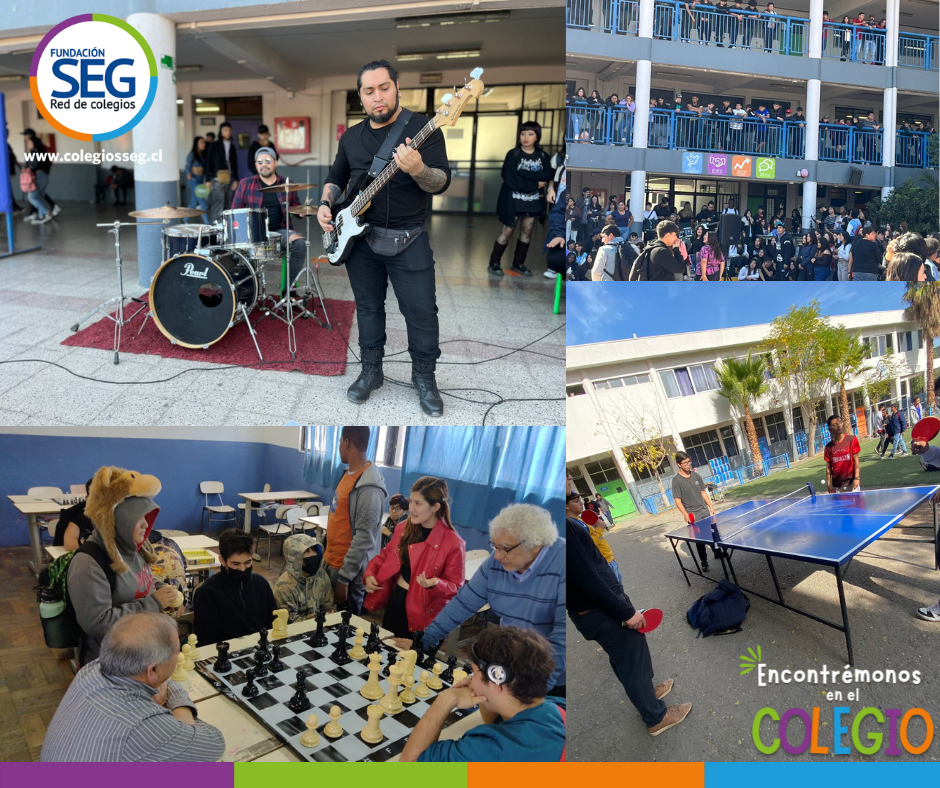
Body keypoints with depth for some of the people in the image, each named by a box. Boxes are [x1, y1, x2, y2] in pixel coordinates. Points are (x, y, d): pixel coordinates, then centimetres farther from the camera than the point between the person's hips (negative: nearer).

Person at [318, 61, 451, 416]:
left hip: (409, 240, -4)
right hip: (359, 238, 4)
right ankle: (371, 371, 28)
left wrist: (418, 170, -35)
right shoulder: (351, 137, 10)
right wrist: (325, 205, 3)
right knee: (368, 306, 13)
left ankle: (424, 377, 16)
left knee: (421, 311, -2)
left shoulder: (422, 127, -6)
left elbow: (442, 182, -14)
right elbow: (336, 178, 22)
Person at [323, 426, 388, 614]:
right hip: (333, 562, 9)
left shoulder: (368, 486, -24)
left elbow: (364, 539, -24)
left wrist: (344, 578, -20)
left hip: (349, 569, -9)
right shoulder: (349, 473, 6)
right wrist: (328, 556, 18)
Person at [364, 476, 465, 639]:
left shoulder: (453, 544, -18)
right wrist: (370, 574, -1)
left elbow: (455, 587, -12)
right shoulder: (403, 529, 0)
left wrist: (435, 584, -31)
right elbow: (385, 556, 15)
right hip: (394, 602, 6)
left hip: (422, 615, -6)